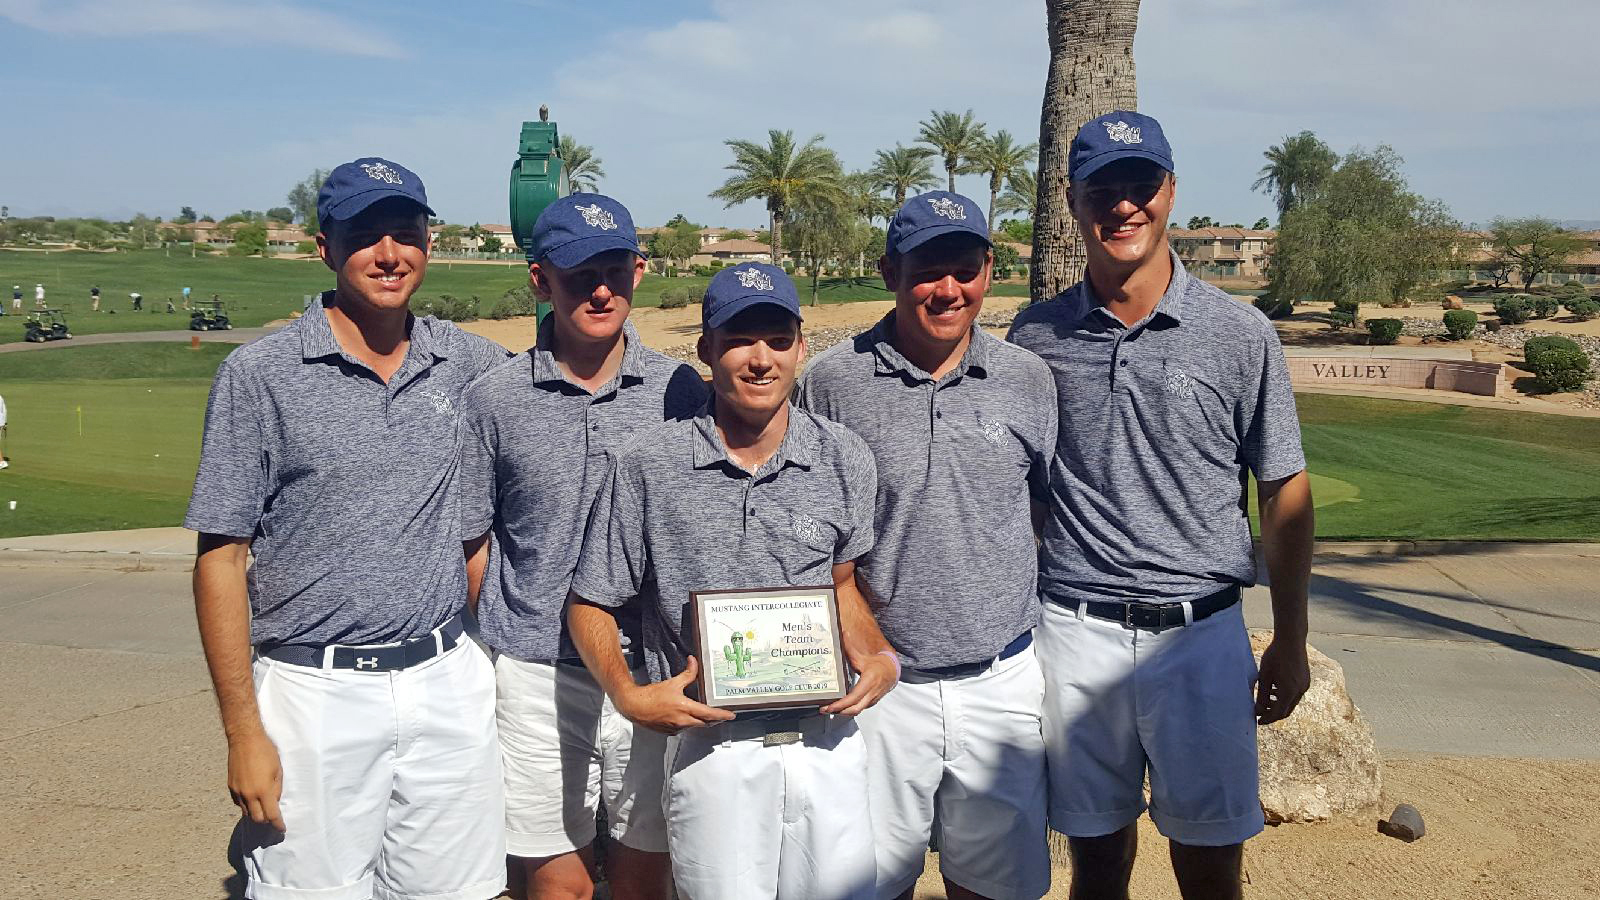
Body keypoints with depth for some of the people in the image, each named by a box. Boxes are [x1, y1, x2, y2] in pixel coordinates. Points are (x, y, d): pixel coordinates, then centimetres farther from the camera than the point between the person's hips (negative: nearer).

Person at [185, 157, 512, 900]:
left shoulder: (466, 362, 4)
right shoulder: (260, 374, -5)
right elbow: (221, 557, -5)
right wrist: (243, 732, -9)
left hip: (448, 686, 3)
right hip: (316, 694, -3)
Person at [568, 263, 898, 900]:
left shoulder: (843, 458, 2)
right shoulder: (647, 467, -7)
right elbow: (590, 605, 1)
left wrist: (877, 658, -1)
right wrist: (628, 695, -14)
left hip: (826, 739, 3)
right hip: (711, 746, -2)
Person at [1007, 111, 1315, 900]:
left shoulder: (1240, 336, -2)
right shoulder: (1035, 336, 2)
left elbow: (1284, 492, 4)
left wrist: (1290, 641, 4)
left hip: (1201, 633, -1)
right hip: (1074, 634, 1)